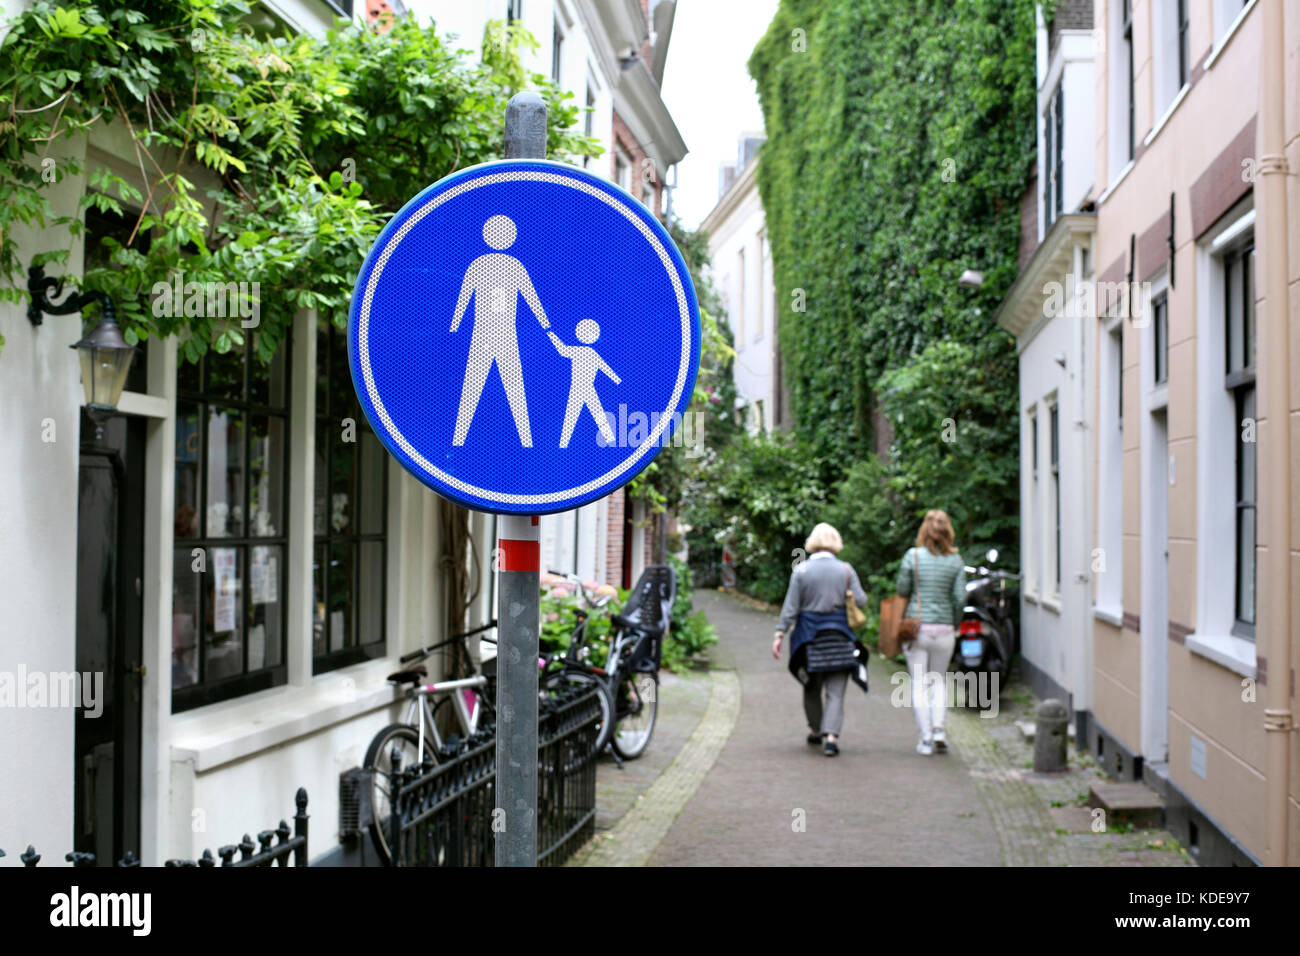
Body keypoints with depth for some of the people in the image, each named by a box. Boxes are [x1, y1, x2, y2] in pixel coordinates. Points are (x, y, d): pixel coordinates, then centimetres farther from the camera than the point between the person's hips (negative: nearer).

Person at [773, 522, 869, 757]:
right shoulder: (846, 570, -2)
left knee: (812, 688, 18)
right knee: (835, 691, 0)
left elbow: (790, 607, -5)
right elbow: (861, 601, -2)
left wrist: (780, 635, -2)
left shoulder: (801, 570, -4)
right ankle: (831, 735, -14)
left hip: (809, 635, 1)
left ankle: (815, 731, 31)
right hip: (839, 637, 0)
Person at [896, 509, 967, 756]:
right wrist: (956, 624, 13)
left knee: (919, 684, 5)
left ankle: (926, 738, 2)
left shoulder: (913, 556, -5)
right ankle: (938, 729, 1)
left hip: (916, 625, -2)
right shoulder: (956, 560, -1)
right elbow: (959, 597, -2)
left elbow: (902, 590, -2)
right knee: (939, 680, 17)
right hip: (944, 628, 2)